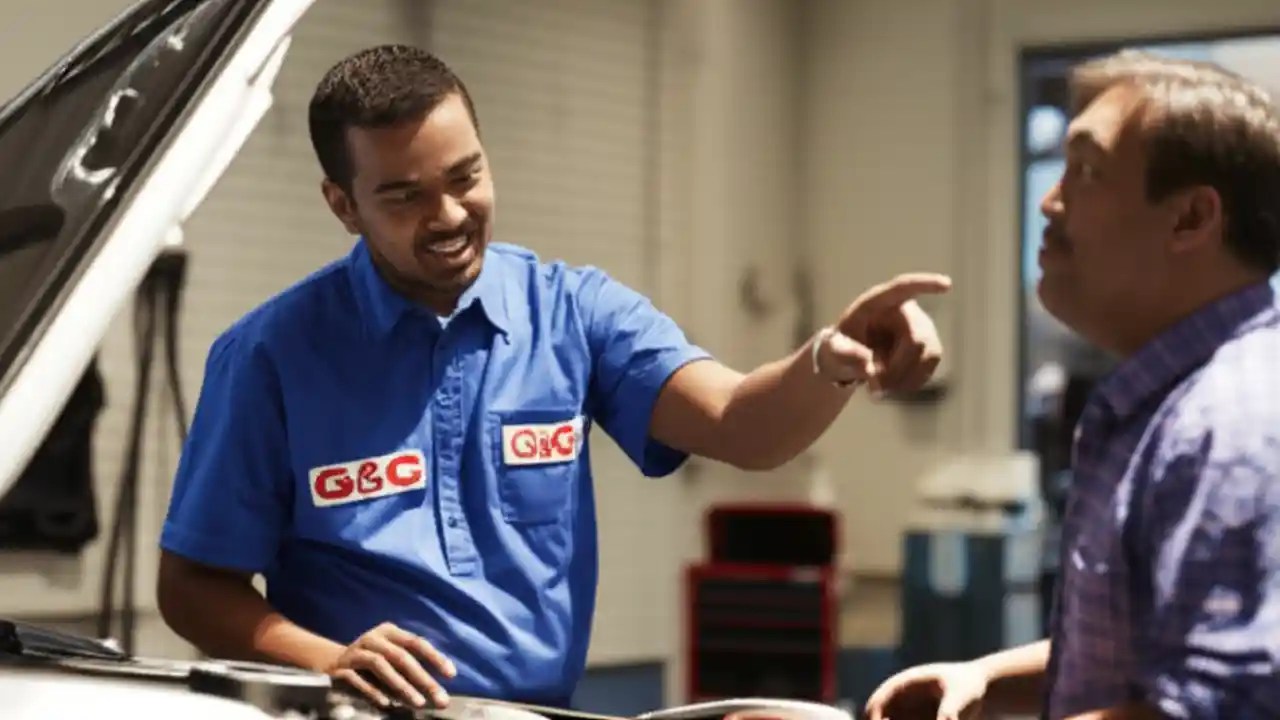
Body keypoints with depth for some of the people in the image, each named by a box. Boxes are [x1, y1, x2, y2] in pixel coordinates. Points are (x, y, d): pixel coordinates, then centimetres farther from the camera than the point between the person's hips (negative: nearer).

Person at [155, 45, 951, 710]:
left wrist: (830, 363, -32)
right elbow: (194, 586, 1)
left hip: (544, 708, 3)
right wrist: (329, 662, -16)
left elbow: (741, 426, -11)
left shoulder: (572, 311, 3)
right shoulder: (273, 354, -3)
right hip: (364, 713, -3)